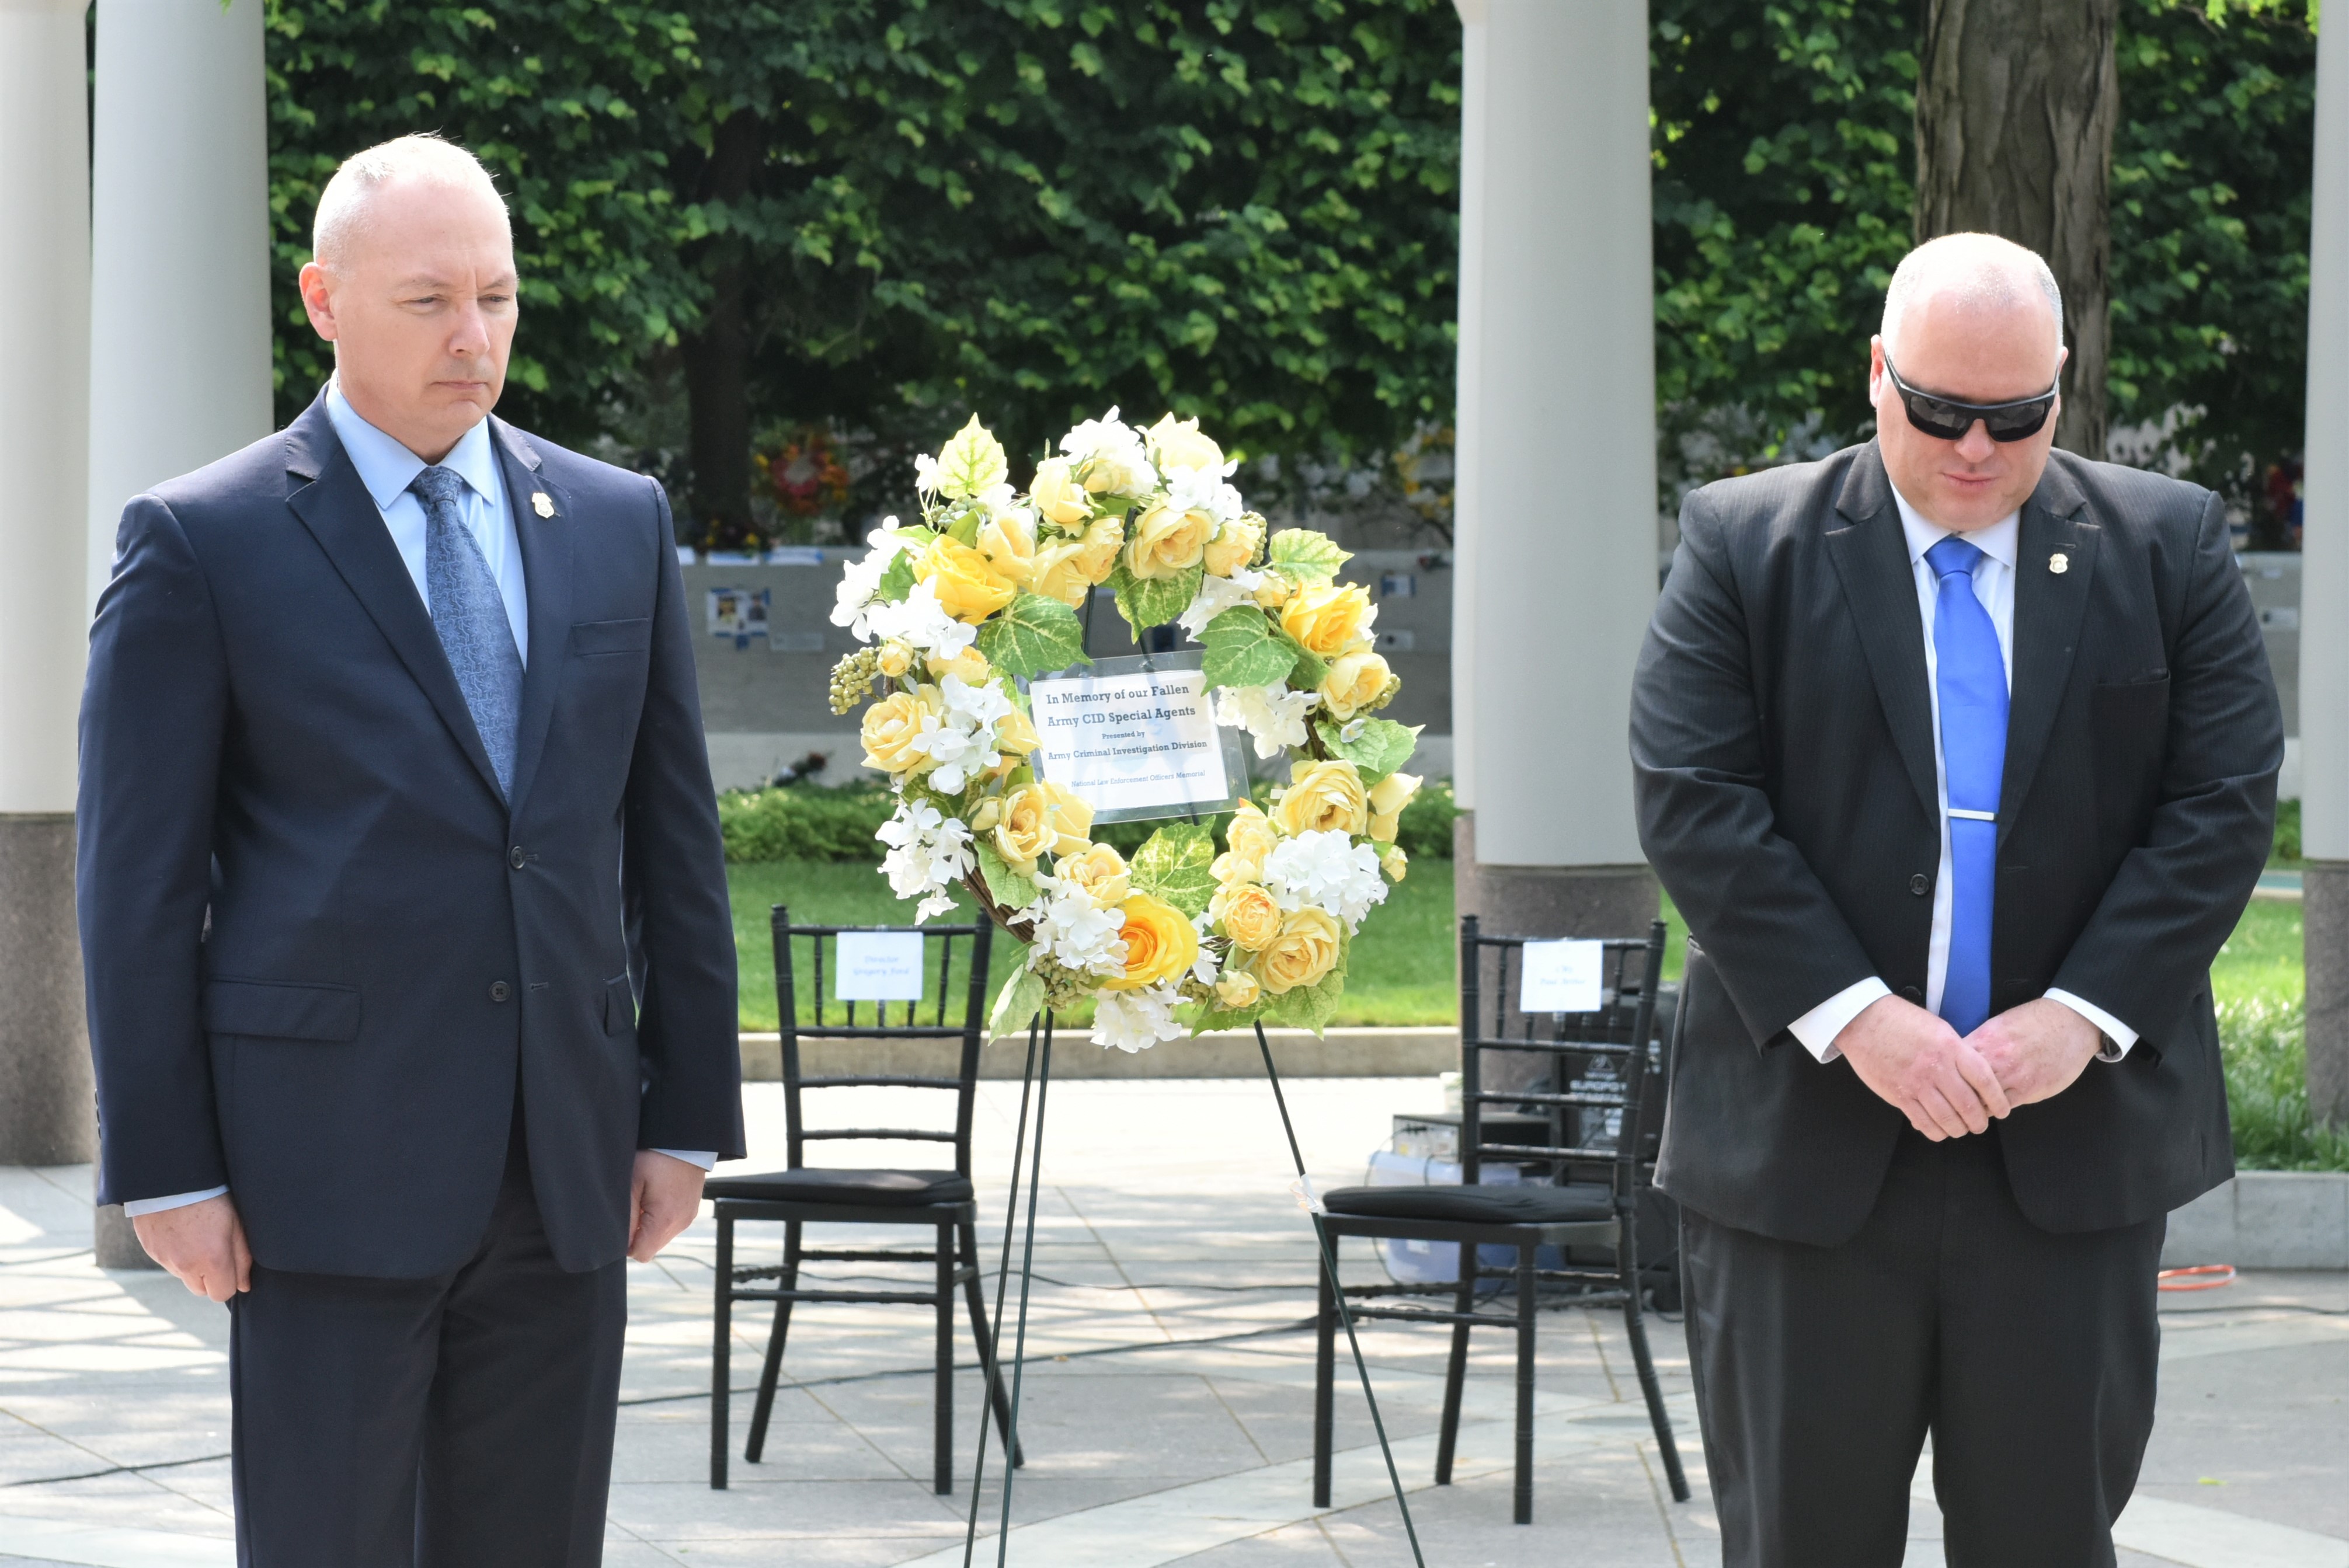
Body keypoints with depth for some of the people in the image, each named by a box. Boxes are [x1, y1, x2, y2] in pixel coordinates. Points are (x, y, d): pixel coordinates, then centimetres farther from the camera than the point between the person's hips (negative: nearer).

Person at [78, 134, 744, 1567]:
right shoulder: (200, 543, -2)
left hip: (566, 1172, 4)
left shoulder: (619, 523, 11)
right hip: (327, 1166, -4)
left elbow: (674, 838, 13)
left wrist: (687, 1118, 8)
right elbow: (139, 878, -4)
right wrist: (165, 1171, -8)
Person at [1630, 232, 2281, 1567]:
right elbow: (1694, 804, -6)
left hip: (2076, 1140, 1)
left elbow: (2225, 805, 0)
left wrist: (2082, 1017, -12)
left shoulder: (2169, 547, 5)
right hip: (1811, 1139, -1)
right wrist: (1851, 1015, -16)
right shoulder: (1746, 546, 1)